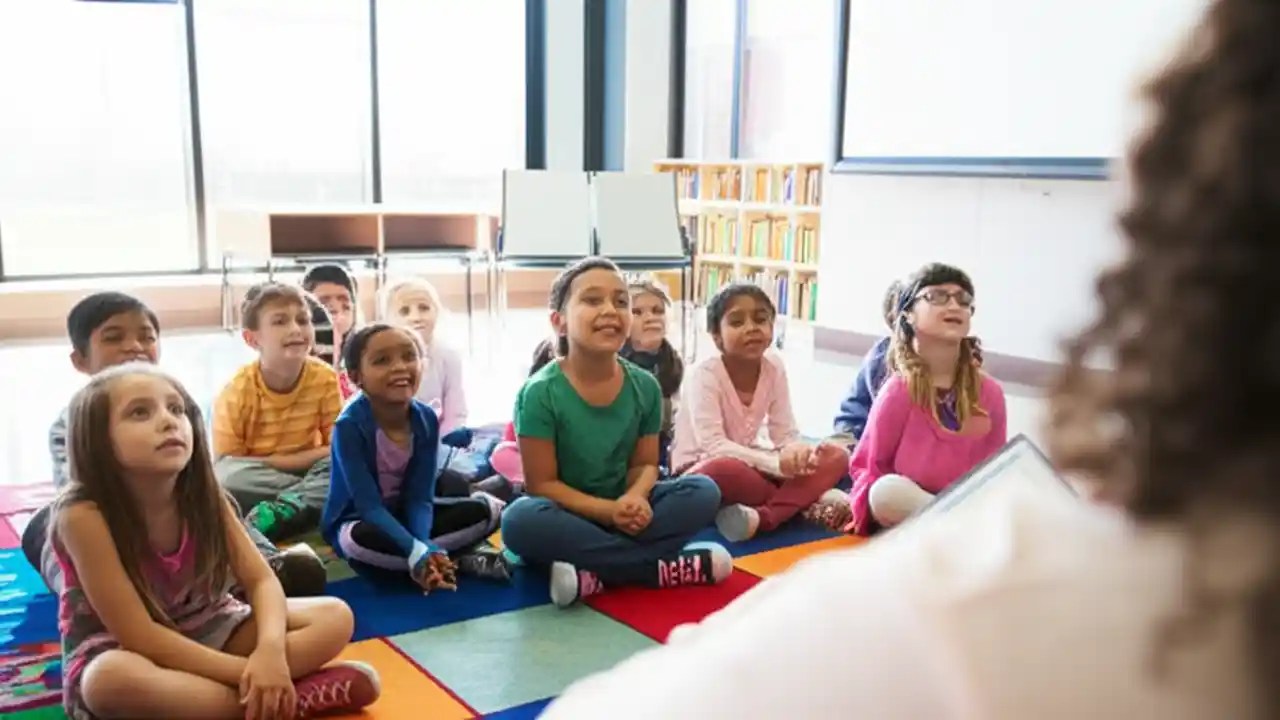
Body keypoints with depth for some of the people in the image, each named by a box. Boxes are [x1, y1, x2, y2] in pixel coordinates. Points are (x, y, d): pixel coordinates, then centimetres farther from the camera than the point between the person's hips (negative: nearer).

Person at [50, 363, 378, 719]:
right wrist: (246, 672, -29)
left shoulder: (203, 495, -11)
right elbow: (139, 635, -27)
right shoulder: (84, 514, -26)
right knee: (112, 679, -42)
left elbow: (261, 580, -10)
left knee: (335, 617, -11)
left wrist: (271, 648, -32)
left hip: (202, 632, 5)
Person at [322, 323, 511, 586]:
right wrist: (417, 551, -39)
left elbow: (420, 497, -14)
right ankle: (460, 559, -24)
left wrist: (423, 546, -33)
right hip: (355, 521, -4)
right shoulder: (350, 425, -26)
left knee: (489, 509, -9)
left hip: (403, 514, 4)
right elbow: (369, 505, -28)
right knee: (362, 539, -40)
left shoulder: (426, 419, -13)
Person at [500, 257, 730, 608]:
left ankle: (596, 574, -25)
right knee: (521, 520, -36)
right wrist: (607, 511, -26)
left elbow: (644, 464, 2)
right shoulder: (540, 392, -17)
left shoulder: (644, 386, -5)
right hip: (568, 514, -3)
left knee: (704, 492, -17)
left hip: (622, 508, 4)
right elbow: (542, 484, -15)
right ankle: (663, 567, -25)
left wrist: (636, 497, -22)